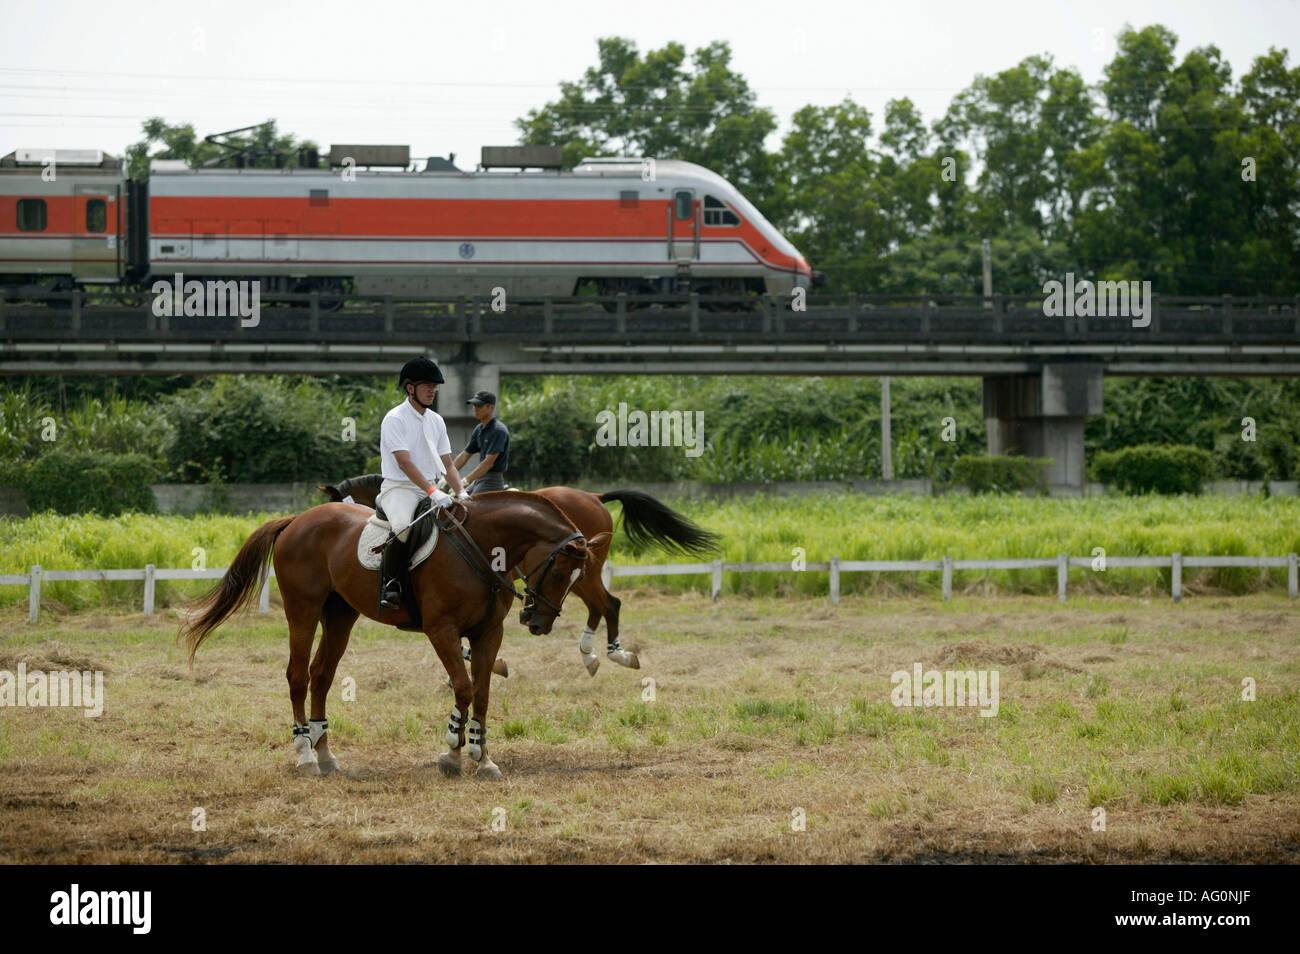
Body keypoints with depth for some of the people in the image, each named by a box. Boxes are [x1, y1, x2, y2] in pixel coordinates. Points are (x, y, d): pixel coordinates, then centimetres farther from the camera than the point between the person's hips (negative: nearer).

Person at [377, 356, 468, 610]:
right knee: (403, 528, -36)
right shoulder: (395, 419, -8)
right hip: (399, 488, -7)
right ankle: (389, 583, -21)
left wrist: (461, 493, -3)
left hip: (431, 489, 7)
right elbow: (404, 462, -19)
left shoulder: (436, 421, 15)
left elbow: (448, 465, 15)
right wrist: (432, 492, -27)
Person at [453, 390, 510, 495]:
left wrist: (466, 481, -23)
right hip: (479, 479, 9)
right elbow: (465, 455, 19)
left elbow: (489, 462, -20)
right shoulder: (479, 429, 14)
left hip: (492, 481, -9)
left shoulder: (499, 430, -15)